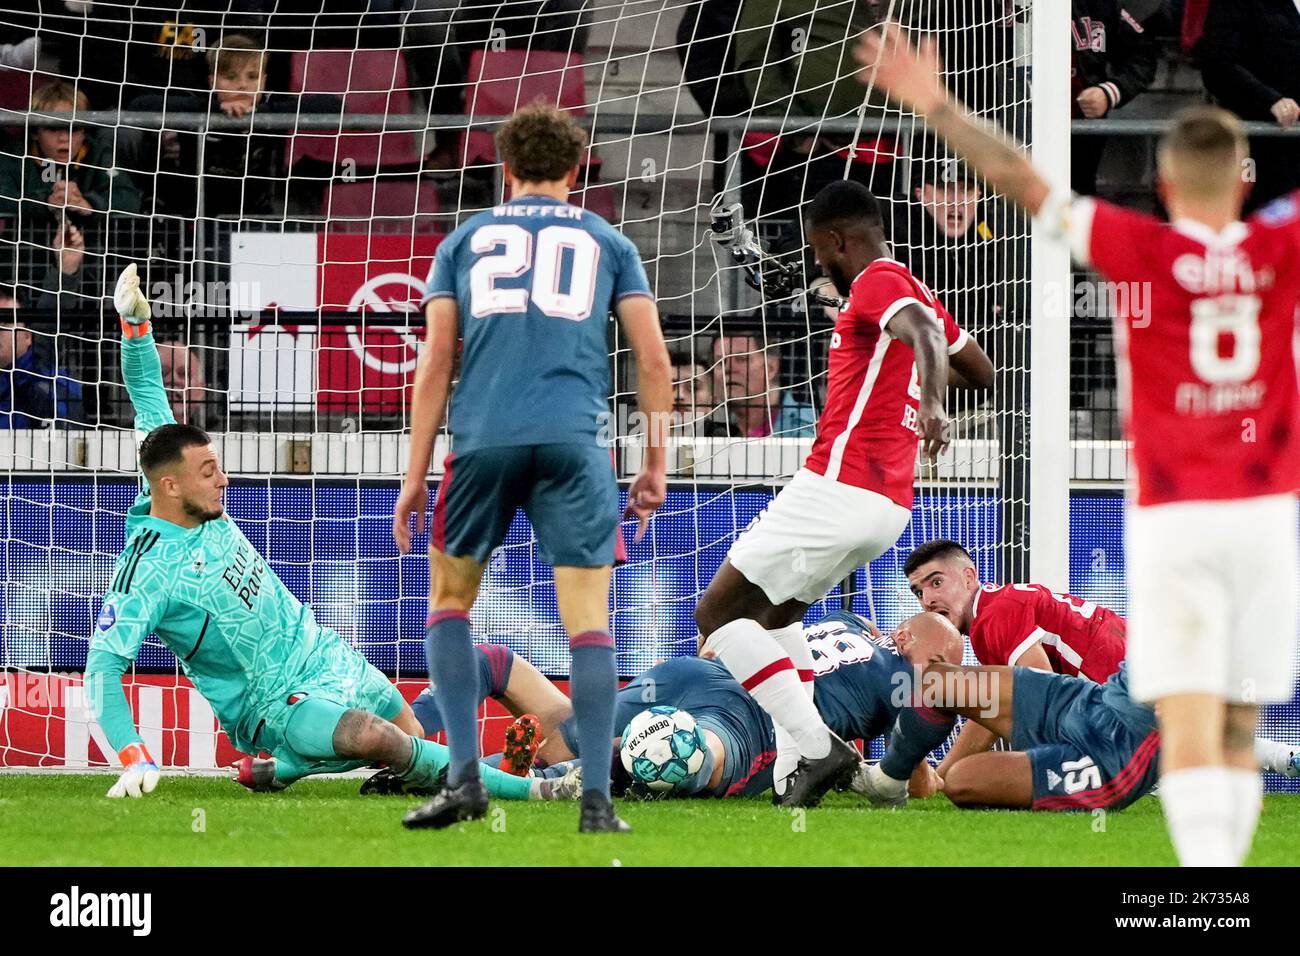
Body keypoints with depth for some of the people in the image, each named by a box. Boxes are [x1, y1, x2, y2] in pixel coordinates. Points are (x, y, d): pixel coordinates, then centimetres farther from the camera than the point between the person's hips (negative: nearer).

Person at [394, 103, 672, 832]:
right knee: (589, 622, 3)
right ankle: (597, 800, -5)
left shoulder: (466, 240, 17)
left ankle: (466, 776, 2)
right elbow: (654, 359, 8)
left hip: (484, 439, 0)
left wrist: (417, 474, 10)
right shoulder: (608, 243, 17)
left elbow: (436, 362, 9)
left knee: (450, 601, 16)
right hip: (576, 441, 0)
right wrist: (655, 463, 14)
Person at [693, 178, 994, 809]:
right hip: (890, 505, 10)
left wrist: (930, 403, -48)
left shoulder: (876, 283, -9)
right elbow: (981, 372, 33)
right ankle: (796, 769, 15)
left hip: (839, 489, -10)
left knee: (718, 613, -4)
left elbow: (923, 330, -31)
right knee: (774, 612, 28)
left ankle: (816, 745, -17)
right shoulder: (911, 292, 19)